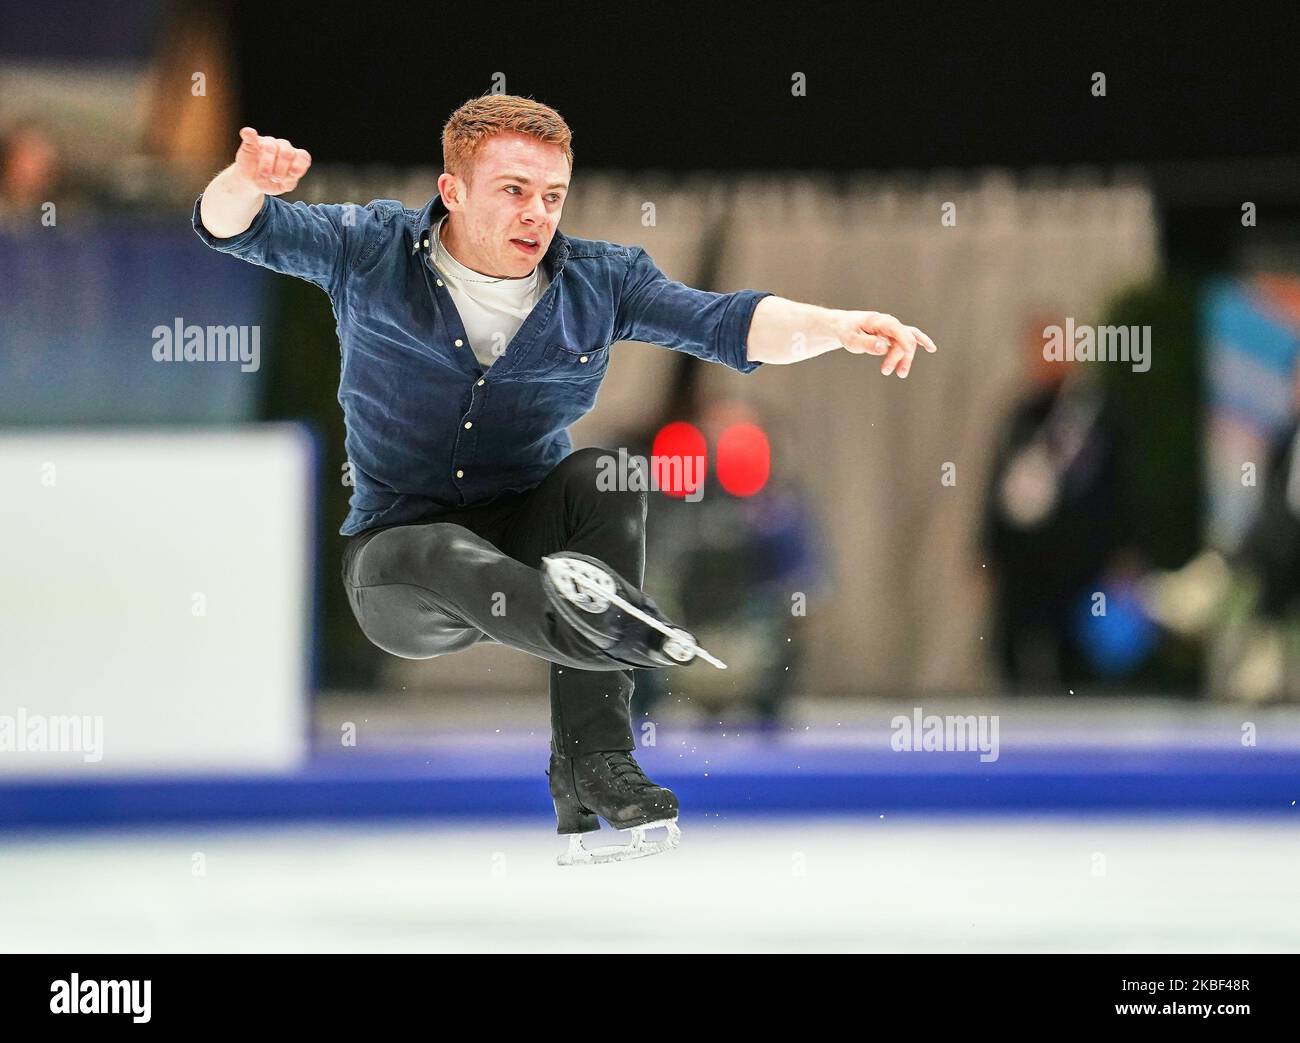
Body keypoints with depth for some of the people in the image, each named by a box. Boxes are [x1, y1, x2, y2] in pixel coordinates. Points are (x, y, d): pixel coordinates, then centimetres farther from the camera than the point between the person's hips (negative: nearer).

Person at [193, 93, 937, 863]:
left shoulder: (599, 282, -1)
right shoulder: (373, 253, -5)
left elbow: (727, 324, -14)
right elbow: (233, 229, -12)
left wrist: (836, 327, -34)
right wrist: (250, 181, -38)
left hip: (532, 530, 2)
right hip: (397, 549, -2)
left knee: (604, 476, -28)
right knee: (444, 557, -37)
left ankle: (593, 764, -32)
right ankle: (618, 636, -64)